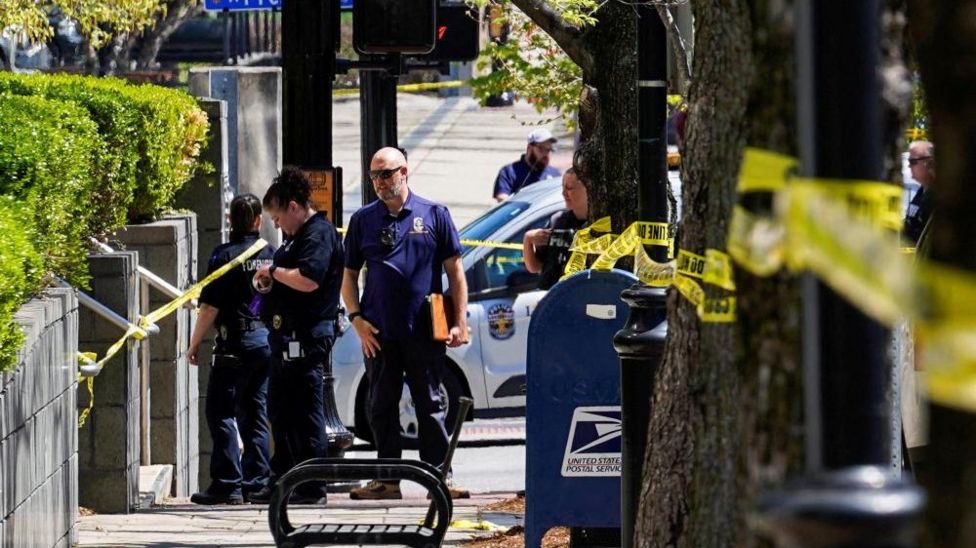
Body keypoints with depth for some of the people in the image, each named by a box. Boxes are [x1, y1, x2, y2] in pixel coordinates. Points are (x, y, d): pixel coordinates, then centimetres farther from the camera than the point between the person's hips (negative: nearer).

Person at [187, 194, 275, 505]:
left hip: (237, 342, -6)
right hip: (268, 338, 6)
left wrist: (195, 343, -4)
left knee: (221, 412, -3)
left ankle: (227, 483, -9)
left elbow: (210, 306, -12)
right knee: (255, 412, 12)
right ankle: (256, 482, 12)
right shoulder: (271, 254, 5)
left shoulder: (225, 255, -11)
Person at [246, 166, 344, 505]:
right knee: (281, 411, 15)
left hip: (306, 337, -11)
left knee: (306, 413, -8)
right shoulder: (299, 236, 20)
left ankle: (312, 486, -6)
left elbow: (308, 279, -27)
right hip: (287, 337, 11)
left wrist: (274, 271, -13)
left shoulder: (319, 234, -13)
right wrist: (271, 282, 11)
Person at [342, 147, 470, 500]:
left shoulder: (434, 215, 4)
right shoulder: (363, 220, 10)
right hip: (378, 334, 2)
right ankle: (387, 479, 10)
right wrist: (357, 320, 0)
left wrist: (459, 322, -3)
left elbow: (455, 272, 5)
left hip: (425, 332, -2)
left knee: (430, 405, 2)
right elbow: (349, 276, 13)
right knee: (382, 406, 4)